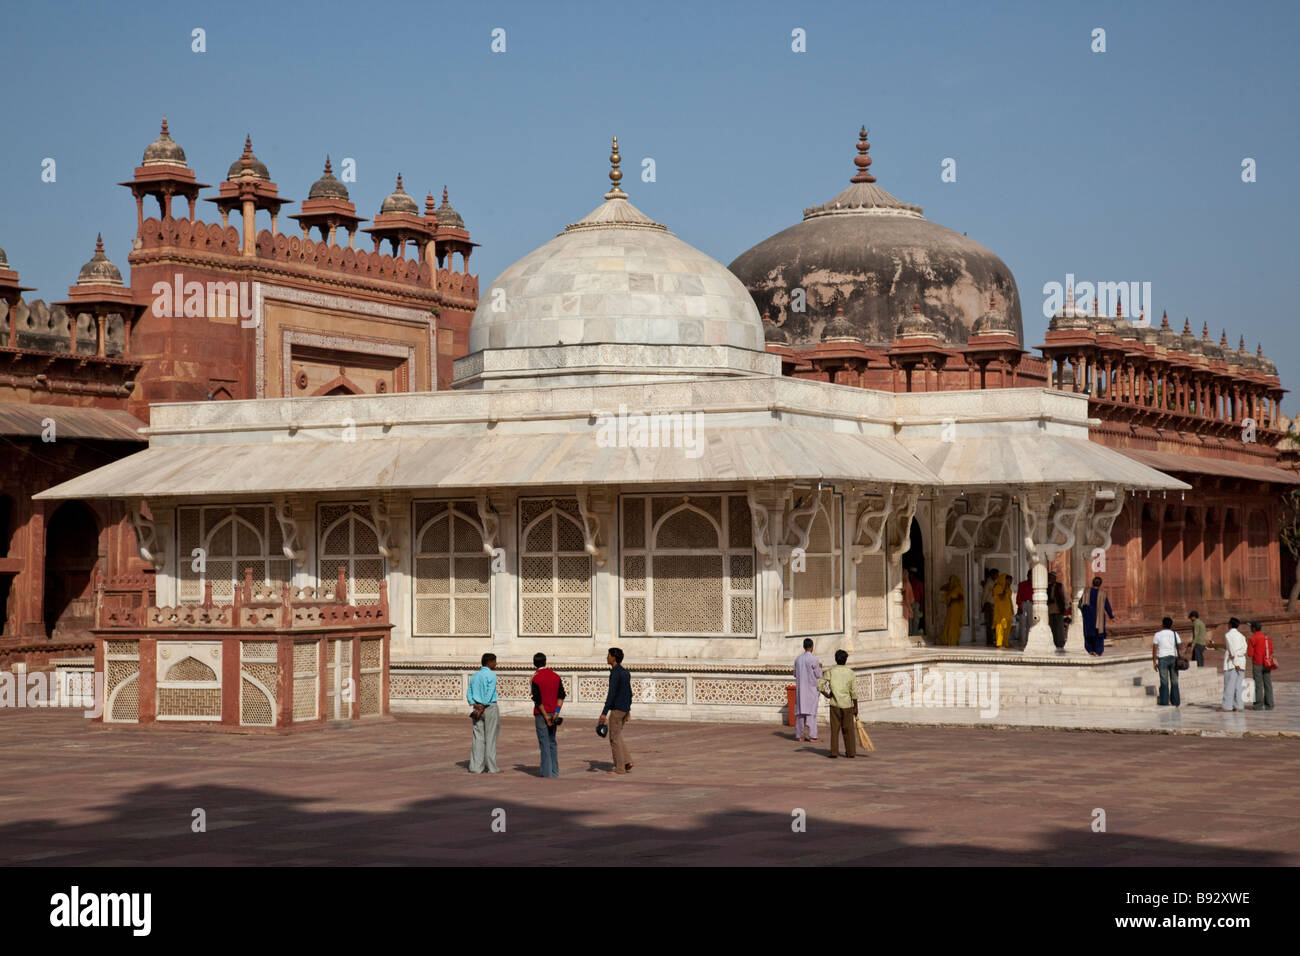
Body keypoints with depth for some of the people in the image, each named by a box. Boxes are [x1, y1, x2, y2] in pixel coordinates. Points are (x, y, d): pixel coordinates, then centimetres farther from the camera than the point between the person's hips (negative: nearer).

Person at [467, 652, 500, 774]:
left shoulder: (474, 676, 13)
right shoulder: (491, 675, -9)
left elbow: (469, 694, 7)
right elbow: (489, 694, -16)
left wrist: (475, 705, -3)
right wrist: (482, 708, -12)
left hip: (477, 708, 6)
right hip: (490, 708, -6)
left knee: (478, 738, 5)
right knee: (490, 738, -2)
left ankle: (476, 767, 2)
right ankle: (491, 767, 0)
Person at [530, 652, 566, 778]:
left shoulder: (535, 679, -11)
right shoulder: (556, 676, 5)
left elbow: (538, 700, -14)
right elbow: (561, 696, 0)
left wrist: (545, 716, -10)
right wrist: (556, 712, -3)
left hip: (541, 714, -5)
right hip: (553, 713, 5)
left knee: (544, 745, -1)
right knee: (552, 742, 15)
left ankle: (547, 773, -1)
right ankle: (555, 772, 17)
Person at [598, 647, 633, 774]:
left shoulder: (615, 673, -16)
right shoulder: (626, 672, 13)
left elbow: (611, 694, -22)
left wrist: (604, 713, -23)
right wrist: (628, 711, 24)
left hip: (617, 709, -9)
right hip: (625, 709, 9)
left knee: (615, 738, -2)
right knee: (616, 736, 18)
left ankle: (619, 768, -1)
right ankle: (627, 761, 8)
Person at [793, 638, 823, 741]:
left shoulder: (798, 659, 5)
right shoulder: (814, 659, -10)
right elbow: (818, 675, -6)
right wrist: (819, 667, 13)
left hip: (800, 688, 5)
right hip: (811, 688, -5)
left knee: (800, 710, 6)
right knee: (811, 711, -3)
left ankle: (800, 735, 3)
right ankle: (810, 734, -9)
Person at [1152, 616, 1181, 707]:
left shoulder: (1158, 634, -2)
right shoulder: (1174, 634, 3)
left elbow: (1154, 649, -5)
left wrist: (1154, 662, -1)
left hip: (1163, 658, -2)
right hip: (1174, 658, 2)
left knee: (1164, 682, 0)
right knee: (1174, 681, 8)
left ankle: (1164, 701, -2)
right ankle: (1176, 701, 9)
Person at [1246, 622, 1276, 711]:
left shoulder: (1252, 639, -10)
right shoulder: (1267, 637, 8)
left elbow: (1250, 654, -11)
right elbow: (1271, 652, 12)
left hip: (1257, 664, -5)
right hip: (1267, 664, 5)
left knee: (1258, 684, -1)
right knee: (1267, 684, 6)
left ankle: (1259, 705, -3)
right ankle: (1269, 705, 5)